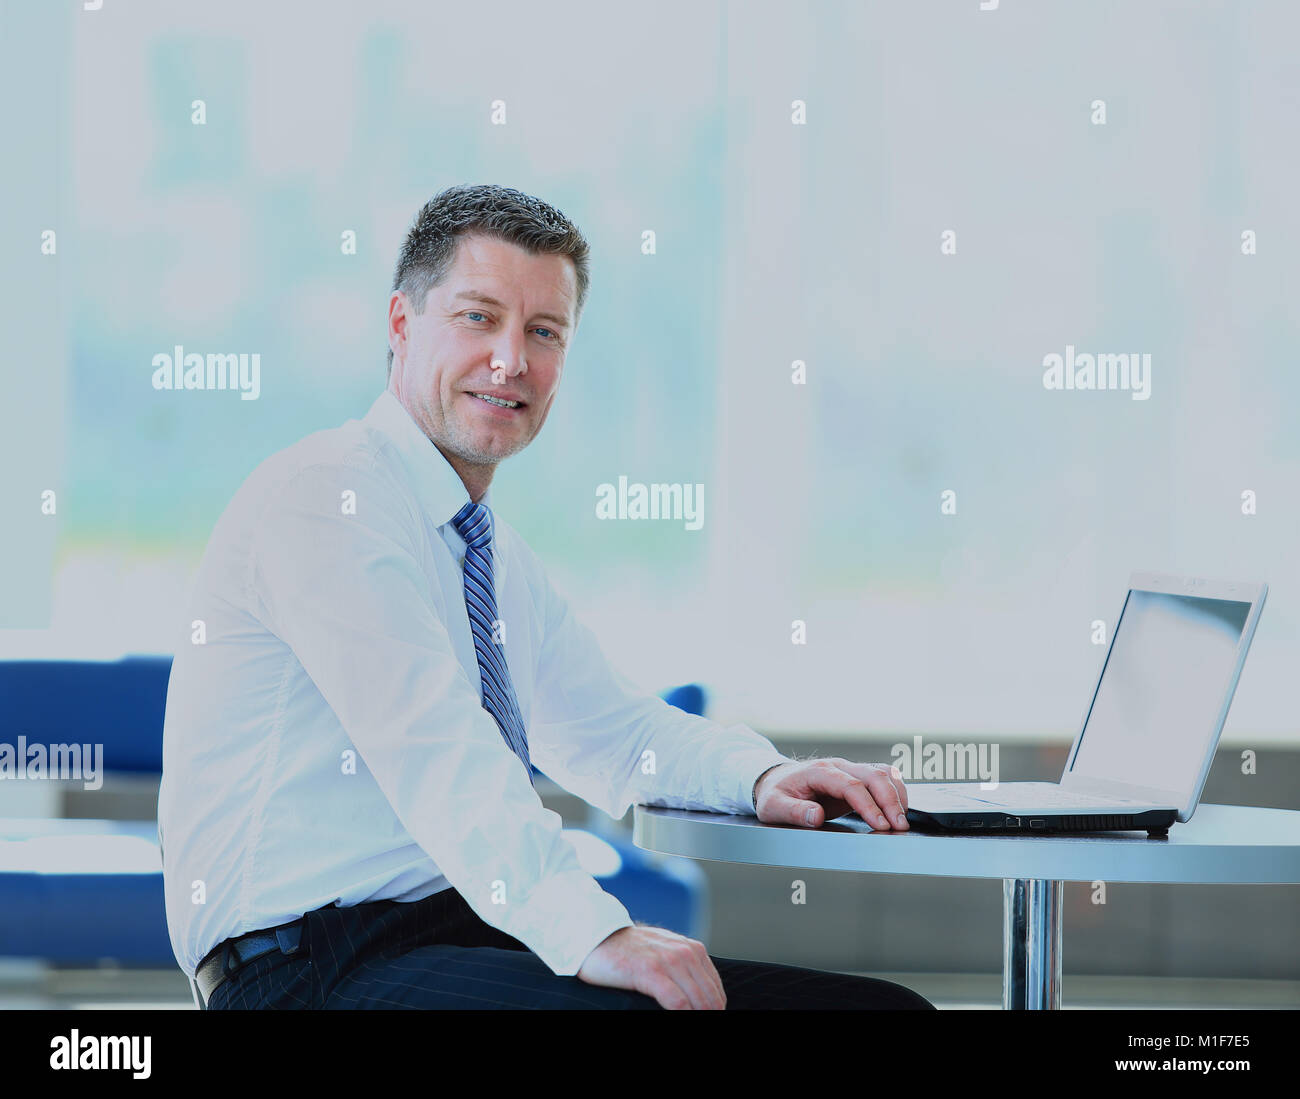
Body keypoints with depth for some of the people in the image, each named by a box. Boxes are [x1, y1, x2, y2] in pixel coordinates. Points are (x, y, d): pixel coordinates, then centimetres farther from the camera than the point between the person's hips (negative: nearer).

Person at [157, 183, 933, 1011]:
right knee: (647, 1009, -35)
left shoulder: (498, 554, 22)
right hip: (307, 966, -9)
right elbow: (429, 742, -22)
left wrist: (765, 777, 5)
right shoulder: (322, 497, -10)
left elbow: (610, 733, 27)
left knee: (875, 1001, -6)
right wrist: (592, 930, -33)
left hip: (481, 936, 9)